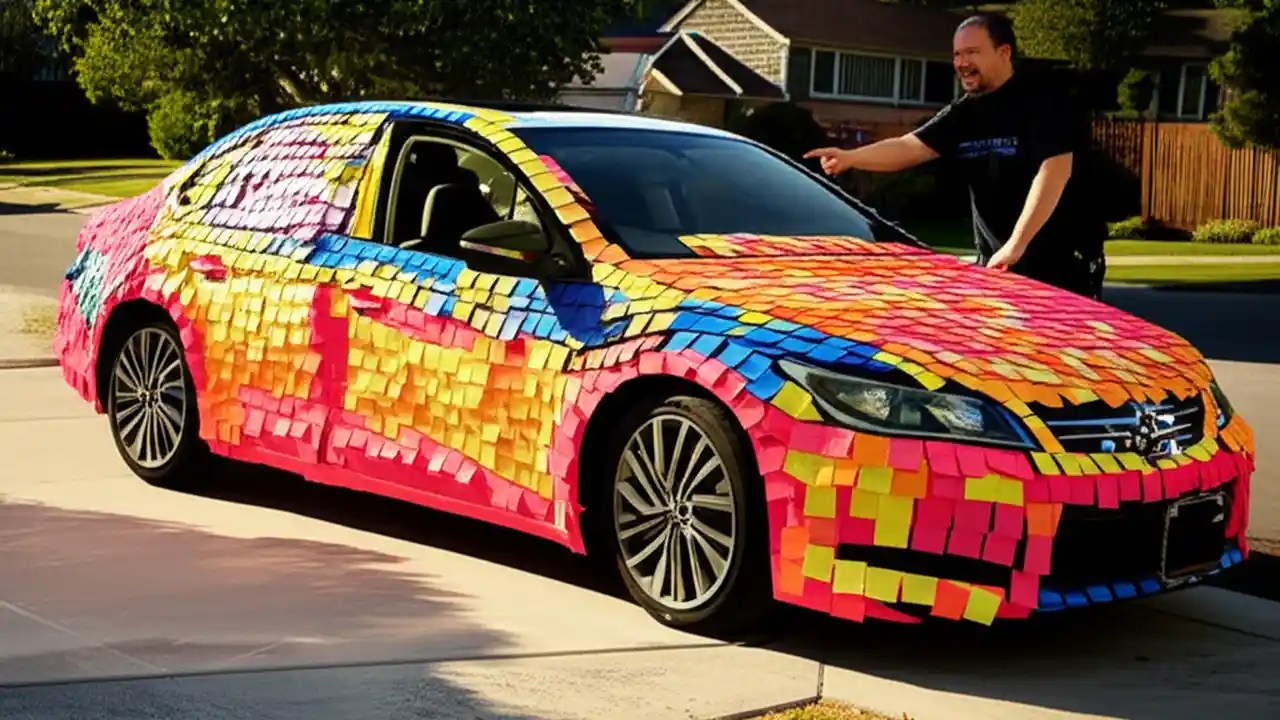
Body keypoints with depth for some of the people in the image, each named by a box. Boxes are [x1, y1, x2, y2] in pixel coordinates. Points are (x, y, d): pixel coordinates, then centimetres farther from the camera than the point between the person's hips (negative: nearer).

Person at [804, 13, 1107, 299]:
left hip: (1062, 261, -6)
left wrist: (1015, 244, -27)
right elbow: (909, 148, -1)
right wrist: (850, 158, -20)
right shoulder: (962, 114, 10)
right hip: (996, 262, 7)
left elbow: (1054, 170, -22)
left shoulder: (1044, 101, -11)